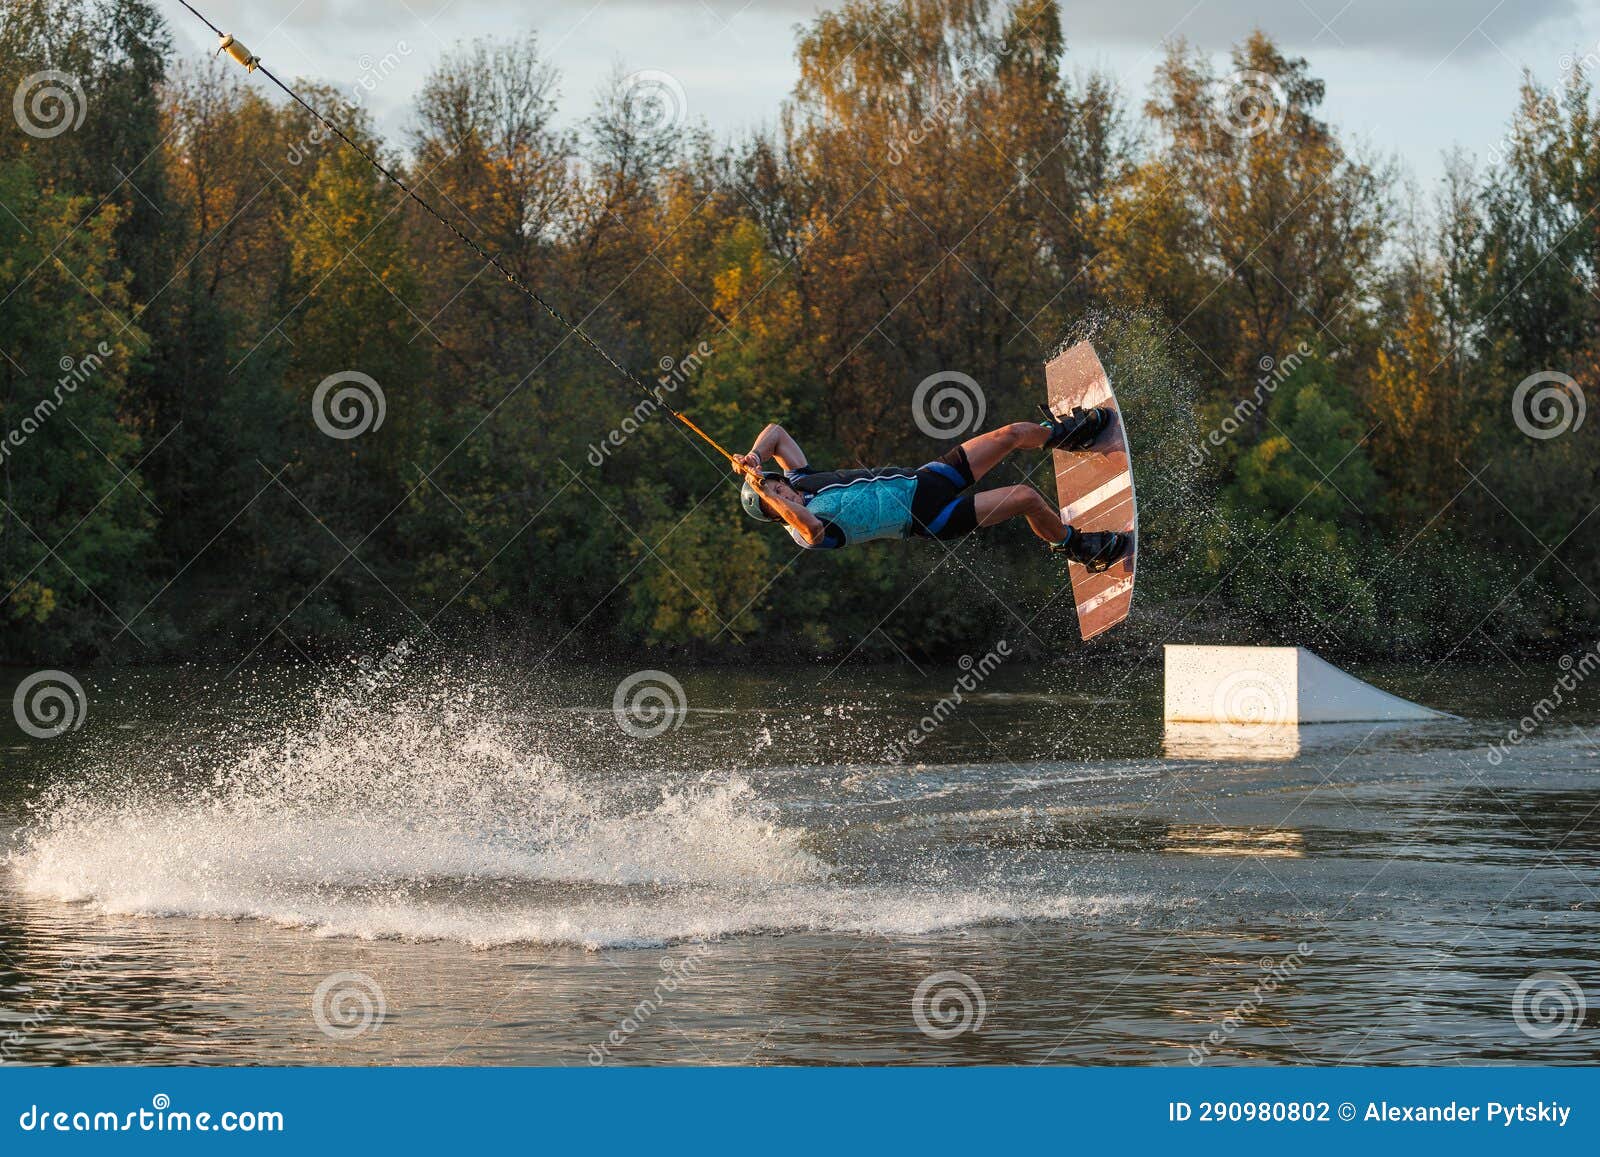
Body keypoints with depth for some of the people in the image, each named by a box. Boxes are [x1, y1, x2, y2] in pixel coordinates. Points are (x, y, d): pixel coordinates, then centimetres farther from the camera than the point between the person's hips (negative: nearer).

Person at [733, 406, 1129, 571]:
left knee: (1012, 434, 10)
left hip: (918, 480, 8)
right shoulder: (806, 531, -22)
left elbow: (775, 431, 3)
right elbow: (813, 529, -47)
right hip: (925, 516, -8)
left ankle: (1067, 434, 41)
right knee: (1027, 498, -11)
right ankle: (1072, 544, 19)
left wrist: (753, 457, -16)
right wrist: (761, 489, -48)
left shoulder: (799, 480, 0)